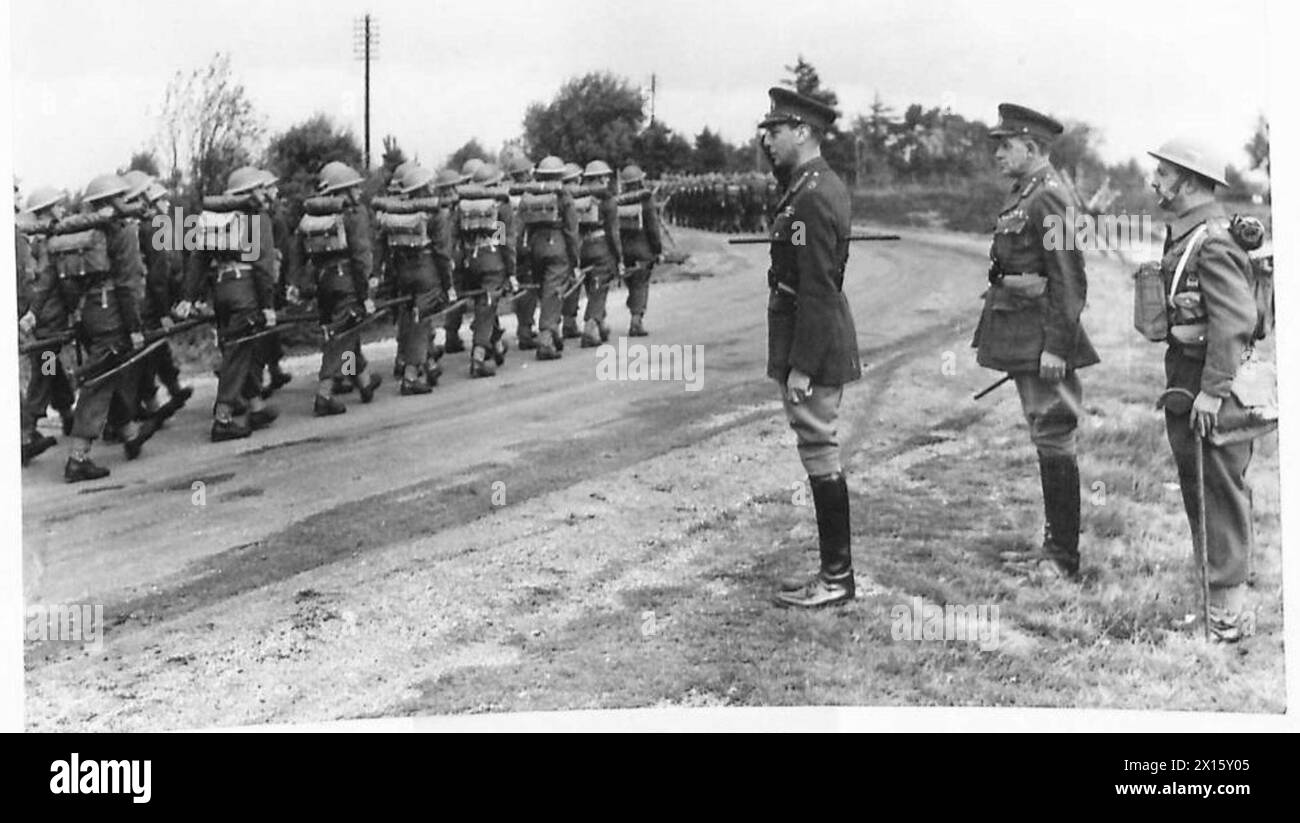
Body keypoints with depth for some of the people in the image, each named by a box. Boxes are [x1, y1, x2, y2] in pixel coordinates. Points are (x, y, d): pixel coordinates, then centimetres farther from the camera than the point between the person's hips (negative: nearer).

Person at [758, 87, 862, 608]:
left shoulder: (812, 198, -19)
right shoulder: (822, 185, 13)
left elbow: (817, 289, -22)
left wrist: (800, 366, -22)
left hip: (812, 347, -11)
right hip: (823, 343, 11)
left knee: (820, 456, -3)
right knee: (821, 454, 15)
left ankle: (837, 578, 5)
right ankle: (833, 570, 23)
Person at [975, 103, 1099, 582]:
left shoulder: (1049, 198, -15)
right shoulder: (1022, 195, 15)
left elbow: (1069, 281, -20)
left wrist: (1056, 346, -22)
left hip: (1044, 341, -10)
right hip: (1023, 340, 10)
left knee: (1054, 442, -5)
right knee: (1046, 440, 14)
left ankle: (1064, 559, 1)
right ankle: (1054, 545, 22)